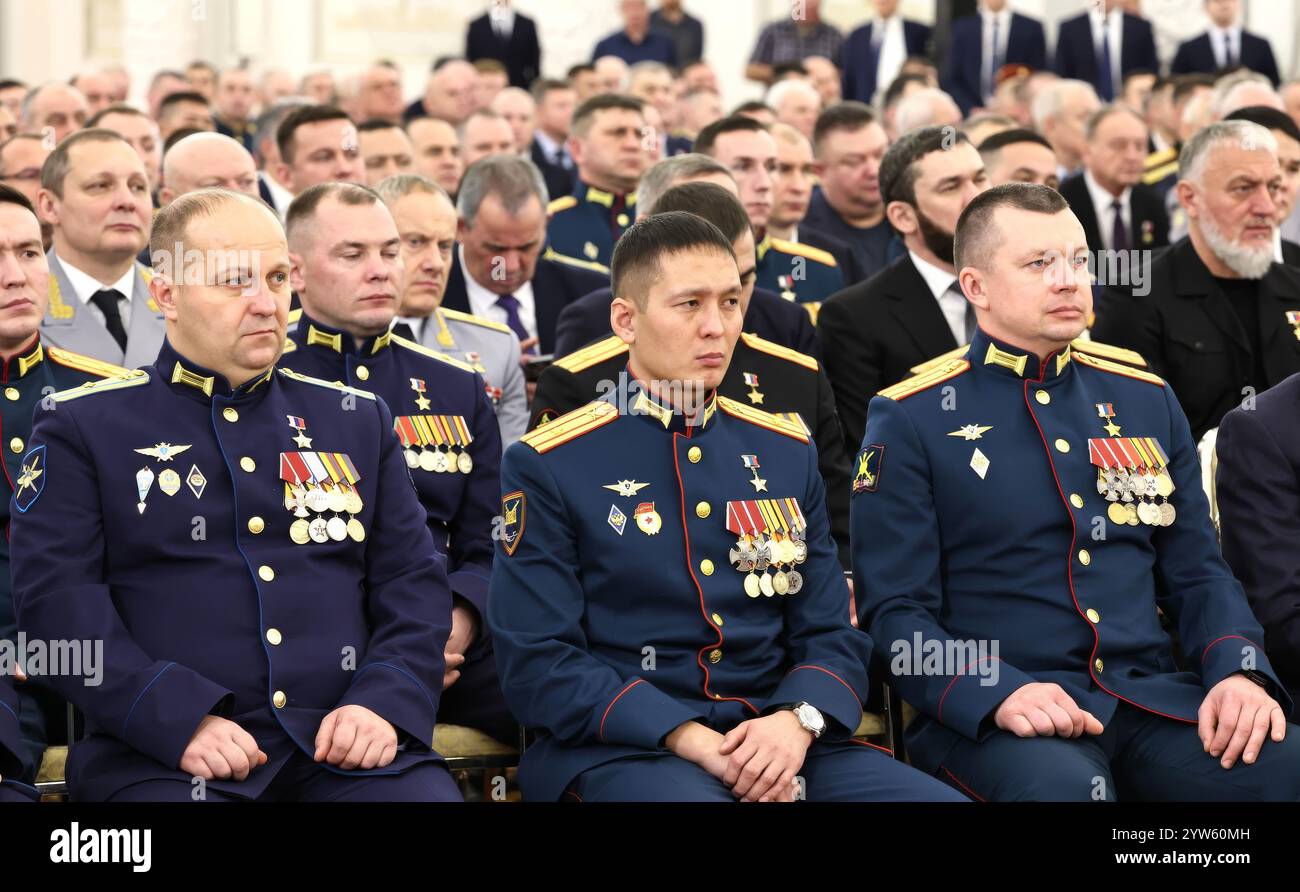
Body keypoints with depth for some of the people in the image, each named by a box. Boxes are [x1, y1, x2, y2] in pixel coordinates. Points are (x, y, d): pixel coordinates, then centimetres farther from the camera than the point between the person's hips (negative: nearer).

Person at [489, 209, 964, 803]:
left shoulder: (787, 455, 15)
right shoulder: (547, 467, 0)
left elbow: (833, 637, 11)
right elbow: (537, 665, -6)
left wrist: (796, 722, -11)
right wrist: (687, 737, -18)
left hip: (780, 741, 5)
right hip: (620, 750, -5)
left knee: (936, 796, -19)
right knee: (686, 794, -38)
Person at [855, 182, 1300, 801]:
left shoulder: (1146, 401, 17)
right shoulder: (911, 421, 3)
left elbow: (1197, 575, 17)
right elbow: (894, 611, -2)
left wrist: (1238, 671, -5)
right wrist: (998, 692, -20)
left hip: (1152, 698, 4)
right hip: (987, 716, -4)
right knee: (1064, 787, -38)